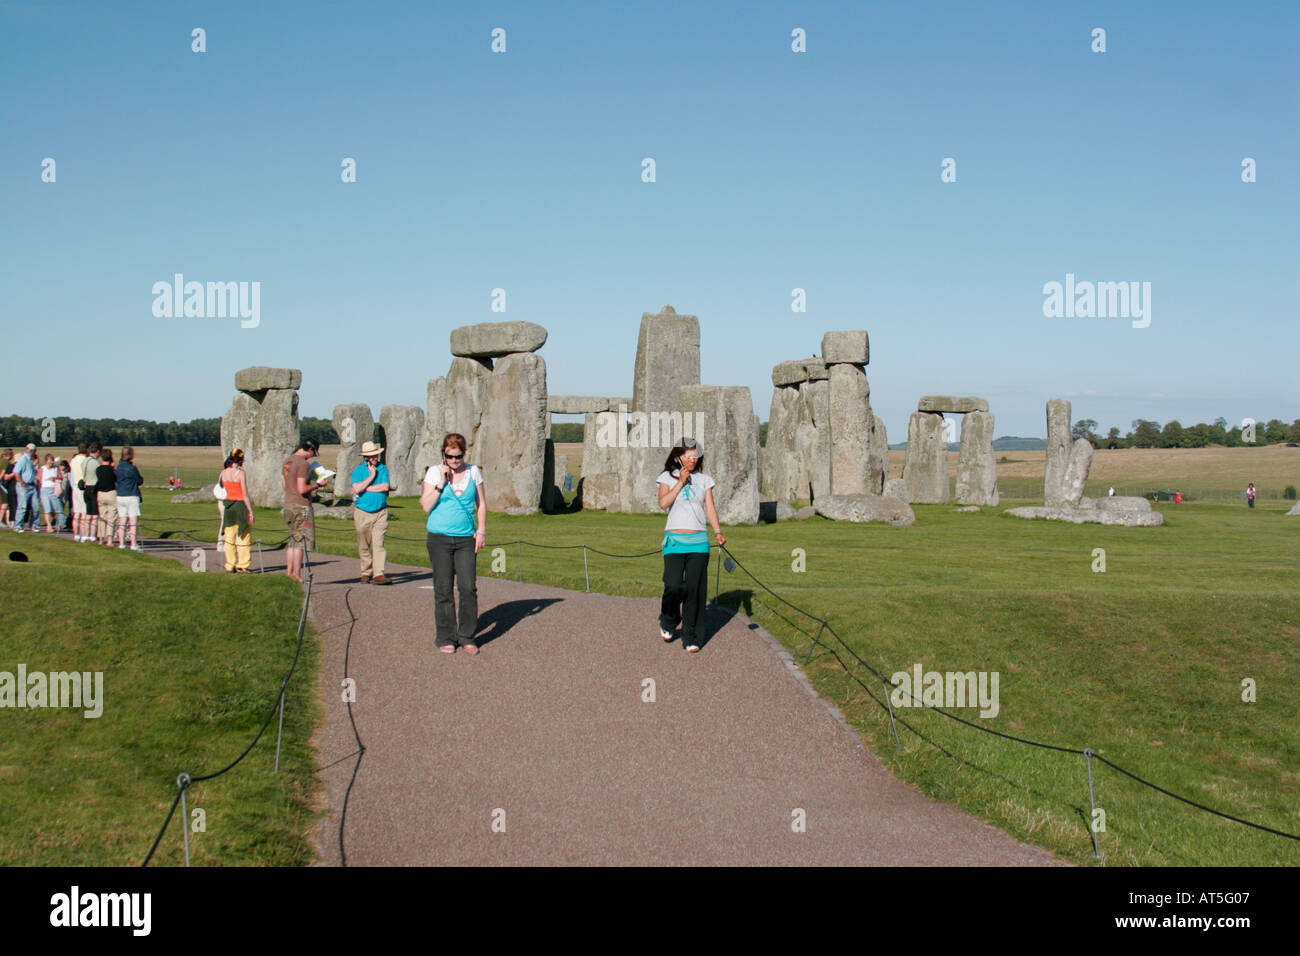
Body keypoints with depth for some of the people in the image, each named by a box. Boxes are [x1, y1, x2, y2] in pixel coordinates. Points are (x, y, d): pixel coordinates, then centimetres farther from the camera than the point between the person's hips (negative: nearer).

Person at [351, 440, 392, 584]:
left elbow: (385, 487, -8)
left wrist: (364, 488, -8)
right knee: (363, 546, 6)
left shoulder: (383, 468, 7)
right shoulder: (358, 470, 3)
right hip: (362, 513, 0)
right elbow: (357, 488, -12)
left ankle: (378, 574, -15)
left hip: (380, 512, 0)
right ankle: (366, 573, 17)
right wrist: (371, 476, -9)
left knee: (378, 543, -10)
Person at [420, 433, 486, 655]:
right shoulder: (434, 472, 1)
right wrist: (441, 483, -13)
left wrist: (481, 531, 4)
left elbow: (481, 504, 14)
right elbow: (426, 505, -5)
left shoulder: (473, 472, 7)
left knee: (468, 587, -6)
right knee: (443, 589, 1)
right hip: (439, 538, -1)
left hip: (466, 539, 1)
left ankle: (467, 637, 5)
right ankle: (445, 638, 11)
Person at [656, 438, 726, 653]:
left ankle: (691, 638, 7)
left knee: (695, 589, -2)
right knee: (674, 586, -13)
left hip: (698, 541, 2)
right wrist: (680, 482, -9)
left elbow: (710, 508, 6)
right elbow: (663, 503, -9)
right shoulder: (668, 477, 6)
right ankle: (668, 622, 16)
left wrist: (718, 532, -8)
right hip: (674, 540, -2)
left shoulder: (704, 480, 12)